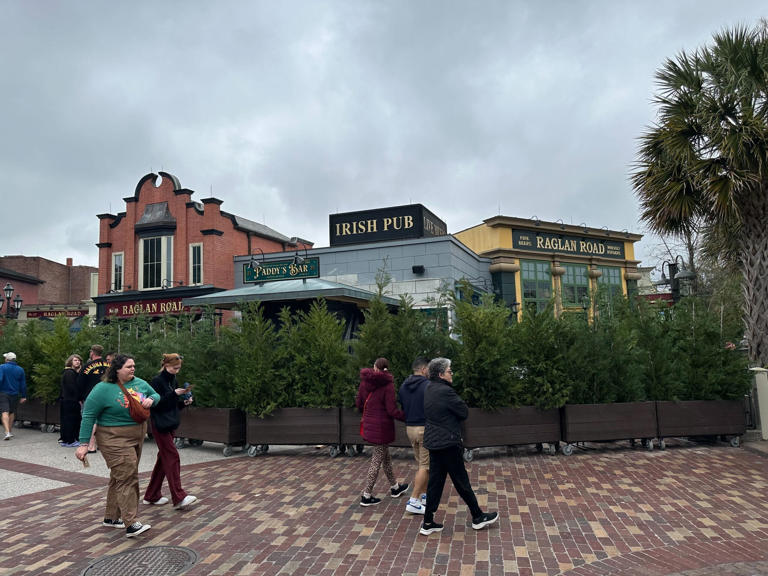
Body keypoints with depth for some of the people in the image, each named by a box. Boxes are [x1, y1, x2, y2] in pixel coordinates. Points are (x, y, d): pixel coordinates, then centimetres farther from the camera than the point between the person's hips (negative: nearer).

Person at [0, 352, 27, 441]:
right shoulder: (20, 369, 7)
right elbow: (23, 384, 9)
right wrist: (23, 396, 13)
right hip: (15, 394, 4)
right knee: (12, 412, 16)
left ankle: (7, 432, -21)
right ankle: (10, 431, 22)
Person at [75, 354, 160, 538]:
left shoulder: (139, 383, 5)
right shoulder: (103, 389, -12)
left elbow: (156, 395, 18)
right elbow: (88, 415, -11)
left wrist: (150, 400, -7)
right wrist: (84, 444, -13)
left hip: (137, 437, 7)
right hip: (114, 439, -7)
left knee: (120, 477, 16)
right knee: (127, 477, -12)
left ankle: (111, 517, 30)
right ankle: (131, 524, -11)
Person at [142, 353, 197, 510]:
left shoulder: (172, 380, 13)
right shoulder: (157, 381, -12)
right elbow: (156, 404, -18)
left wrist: (184, 402, 1)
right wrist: (174, 394, -23)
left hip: (170, 424, 9)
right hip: (160, 425, -9)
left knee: (163, 459, 12)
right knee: (172, 457, -11)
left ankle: (152, 495, 22)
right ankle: (179, 498, -12)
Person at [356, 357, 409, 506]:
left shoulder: (364, 381, 0)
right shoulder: (387, 384, -17)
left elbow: (358, 404, 7)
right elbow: (392, 410, -20)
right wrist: (407, 417, -7)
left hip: (369, 425, 7)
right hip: (382, 426, -6)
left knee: (386, 456, 21)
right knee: (377, 460, 5)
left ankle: (394, 487, 36)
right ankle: (366, 496, 11)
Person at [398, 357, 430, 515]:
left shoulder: (403, 386, 7)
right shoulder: (427, 385, -16)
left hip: (410, 429, 8)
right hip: (425, 429, -8)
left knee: (420, 464, 19)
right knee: (425, 466, -1)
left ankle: (424, 495, 28)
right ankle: (413, 501, -2)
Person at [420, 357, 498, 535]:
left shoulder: (429, 389, 8)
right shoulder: (445, 391, -21)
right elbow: (464, 412, -13)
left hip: (433, 441, 9)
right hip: (448, 443, -9)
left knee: (435, 481, 13)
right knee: (461, 481, 6)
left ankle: (428, 523, 17)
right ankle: (478, 517, 22)